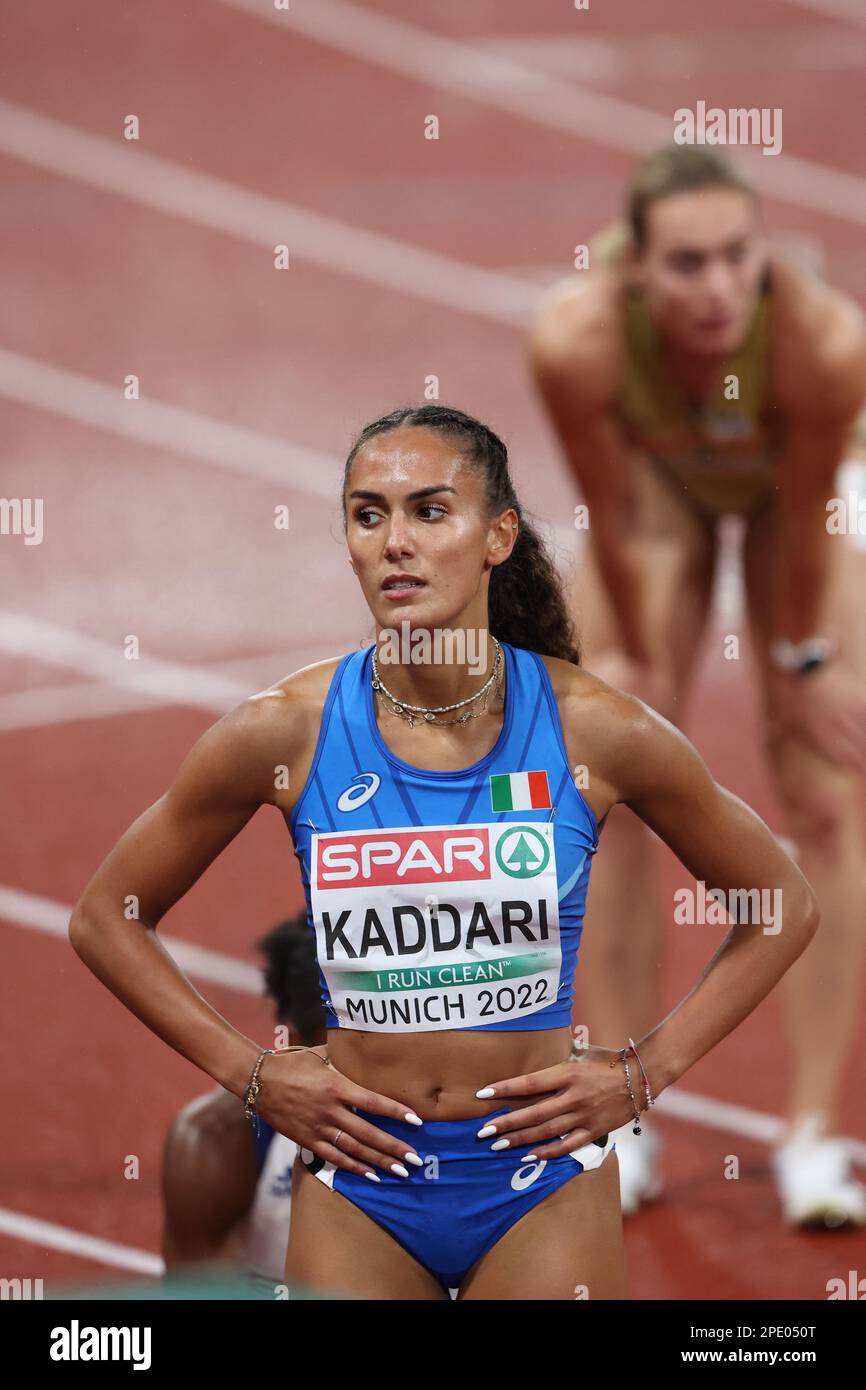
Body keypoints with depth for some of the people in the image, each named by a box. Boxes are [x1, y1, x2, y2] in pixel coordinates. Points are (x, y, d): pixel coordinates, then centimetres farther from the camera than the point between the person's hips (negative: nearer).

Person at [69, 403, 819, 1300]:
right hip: (357, 1175, 1)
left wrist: (645, 1072, 0)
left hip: (543, 1182, 0)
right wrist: (249, 1073, -1)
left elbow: (784, 908, 7)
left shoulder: (597, 731, -7)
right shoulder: (283, 734, -7)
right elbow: (104, 916, 6)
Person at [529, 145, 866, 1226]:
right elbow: (617, 523, -23)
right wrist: (635, 661, -9)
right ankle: (621, 1127, 9)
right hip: (656, 477, 1)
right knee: (615, 793, -1)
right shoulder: (575, 341, -41)